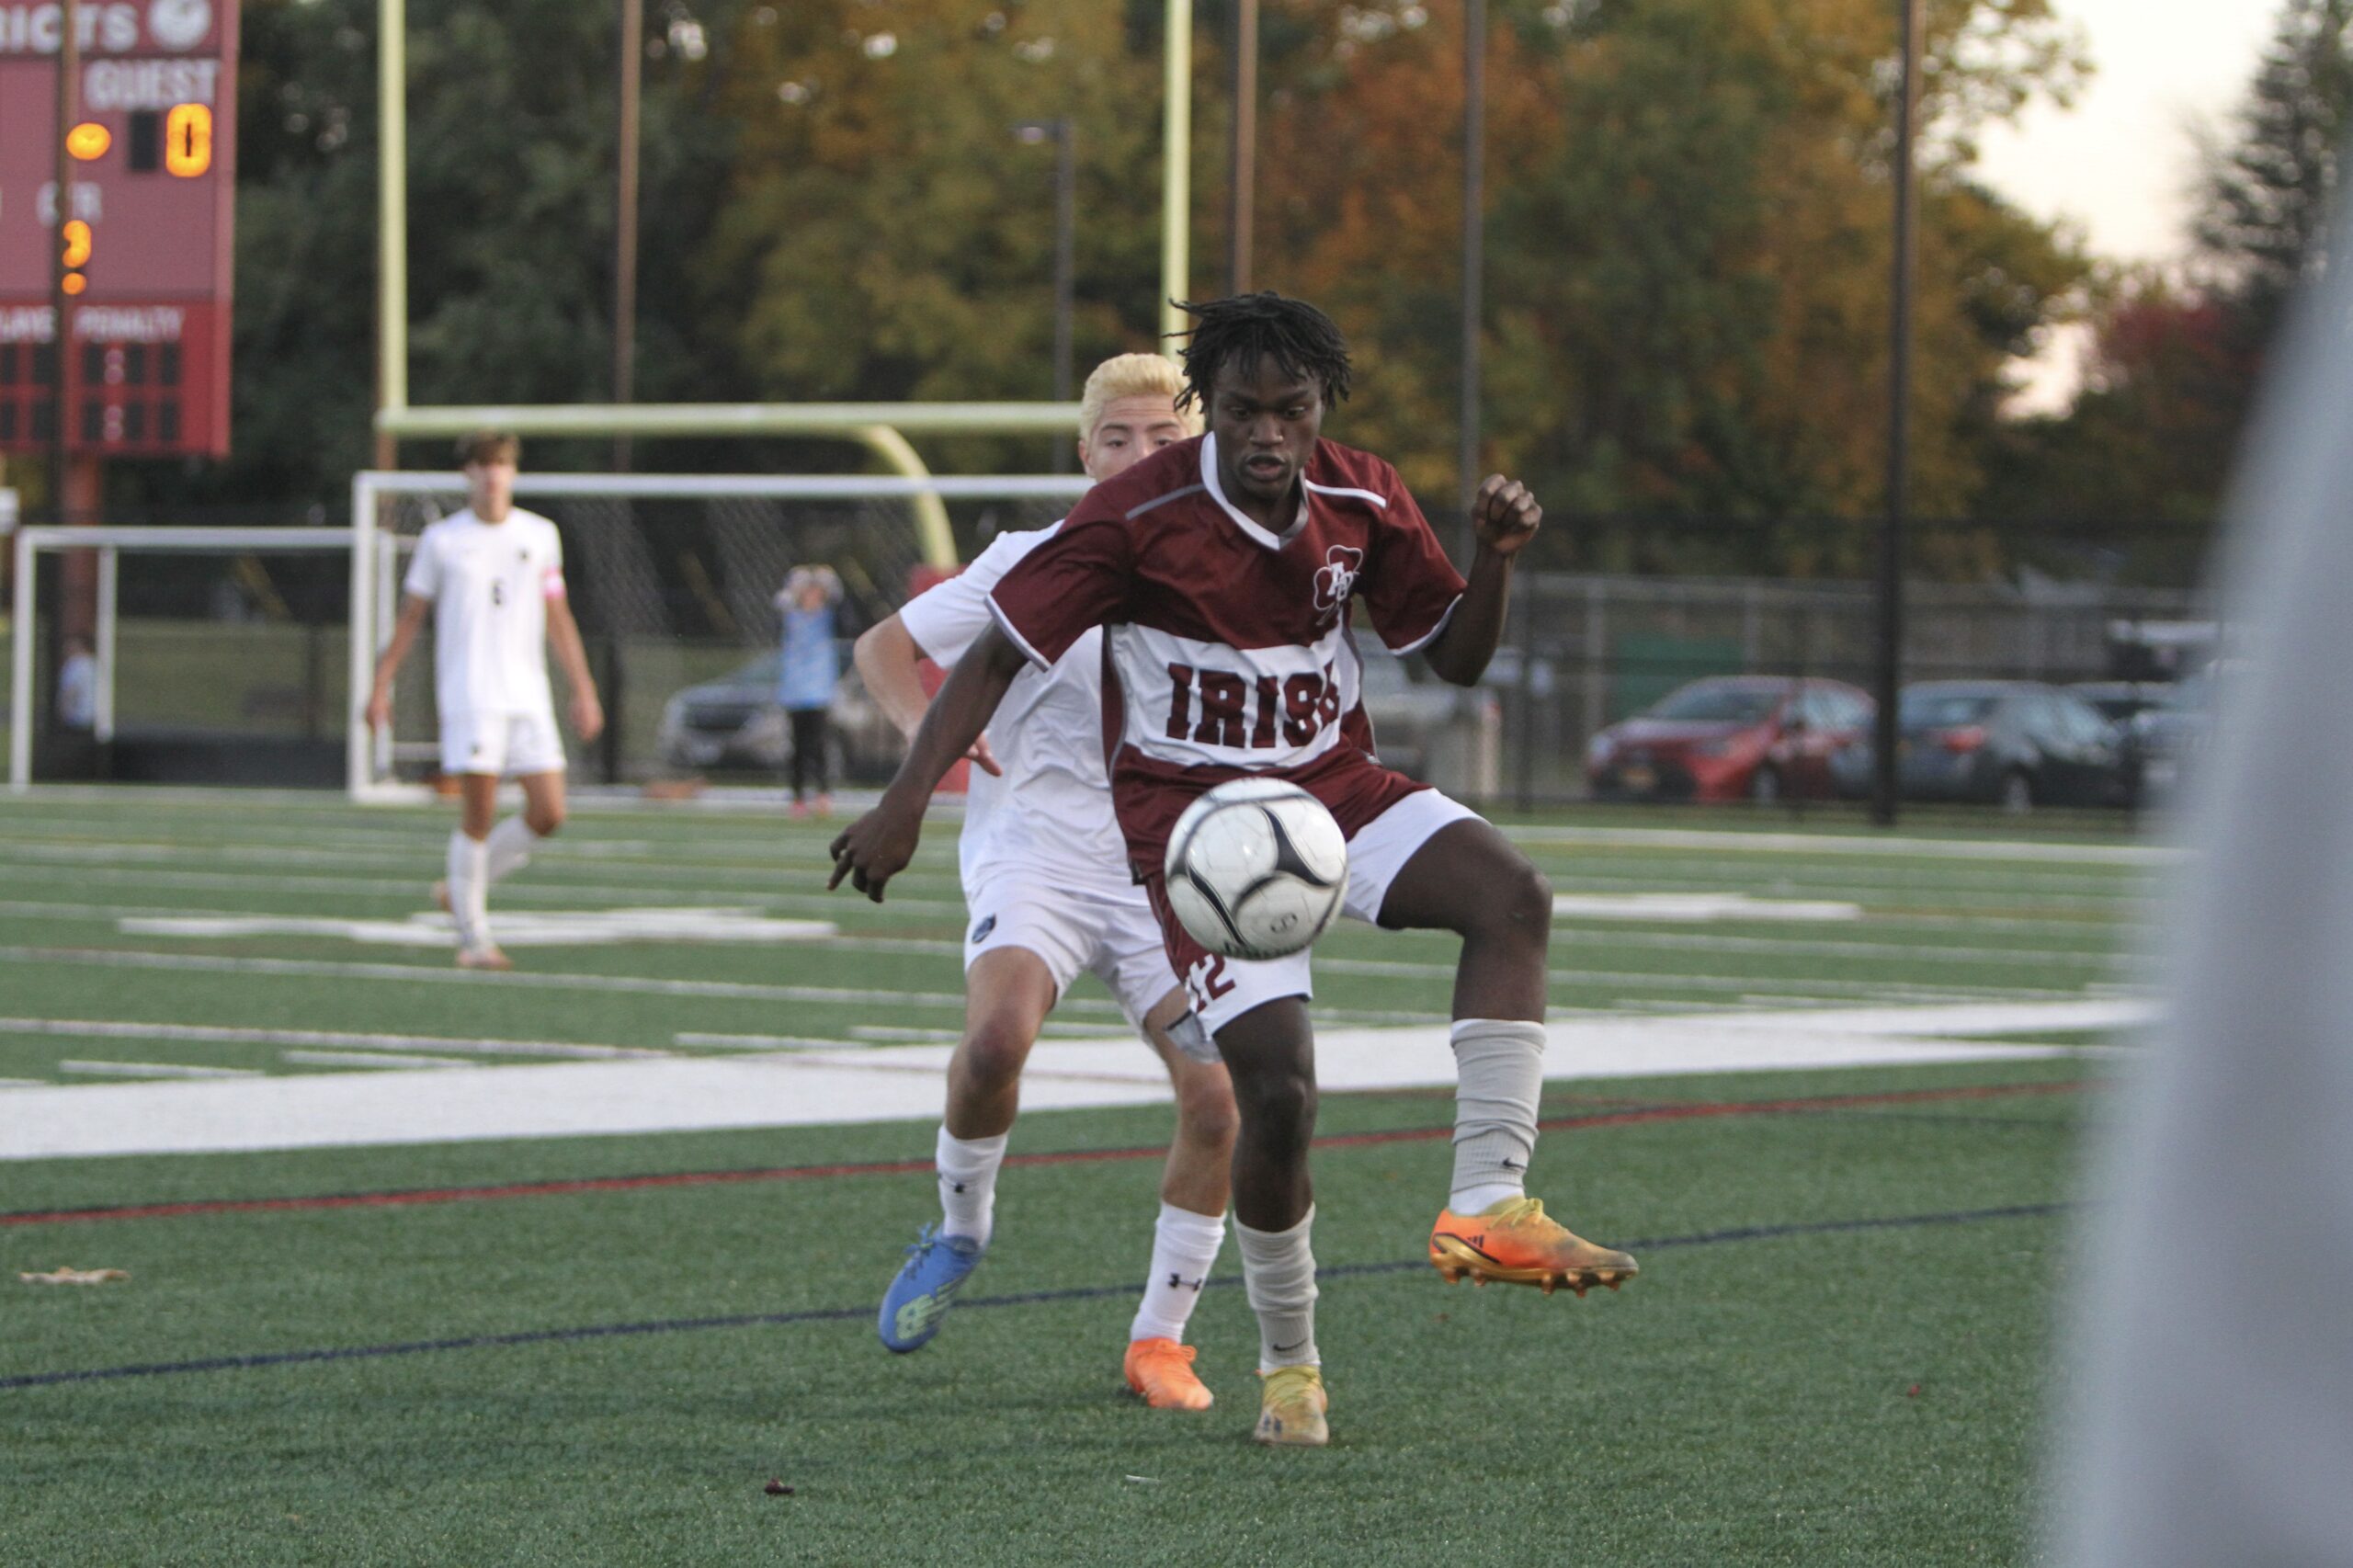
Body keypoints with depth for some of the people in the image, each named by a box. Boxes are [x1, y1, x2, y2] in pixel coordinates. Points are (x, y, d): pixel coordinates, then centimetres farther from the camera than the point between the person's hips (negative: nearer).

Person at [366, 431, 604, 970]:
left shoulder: (540, 535, 11)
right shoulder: (441, 540, 3)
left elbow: (558, 618, 16)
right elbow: (410, 617, 9)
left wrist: (584, 692, 12)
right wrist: (381, 686, 5)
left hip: (529, 697, 4)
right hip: (469, 697, -4)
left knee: (549, 813, -4)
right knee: (478, 814, -10)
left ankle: (462, 889, 17)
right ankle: (473, 937, 1)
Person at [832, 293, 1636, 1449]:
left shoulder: (1363, 501, -1)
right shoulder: (1138, 517, -14)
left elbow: (1454, 658, 9)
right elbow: (1000, 650, -9)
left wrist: (1495, 561, -12)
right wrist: (905, 802, -16)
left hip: (1335, 783, 5)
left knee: (1512, 897, -25)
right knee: (1278, 1092, -17)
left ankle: (1486, 1206, -28)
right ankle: (1287, 1367, 7)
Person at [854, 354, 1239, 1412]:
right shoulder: (1032, 565, 1)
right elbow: (883, 648, 8)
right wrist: (930, 724, -13)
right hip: (1036, 854, -2)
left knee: (1219, 1096, -16)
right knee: (997, 1036, -31)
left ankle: (1160, 1338, 3)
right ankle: (959, 1227, 0)